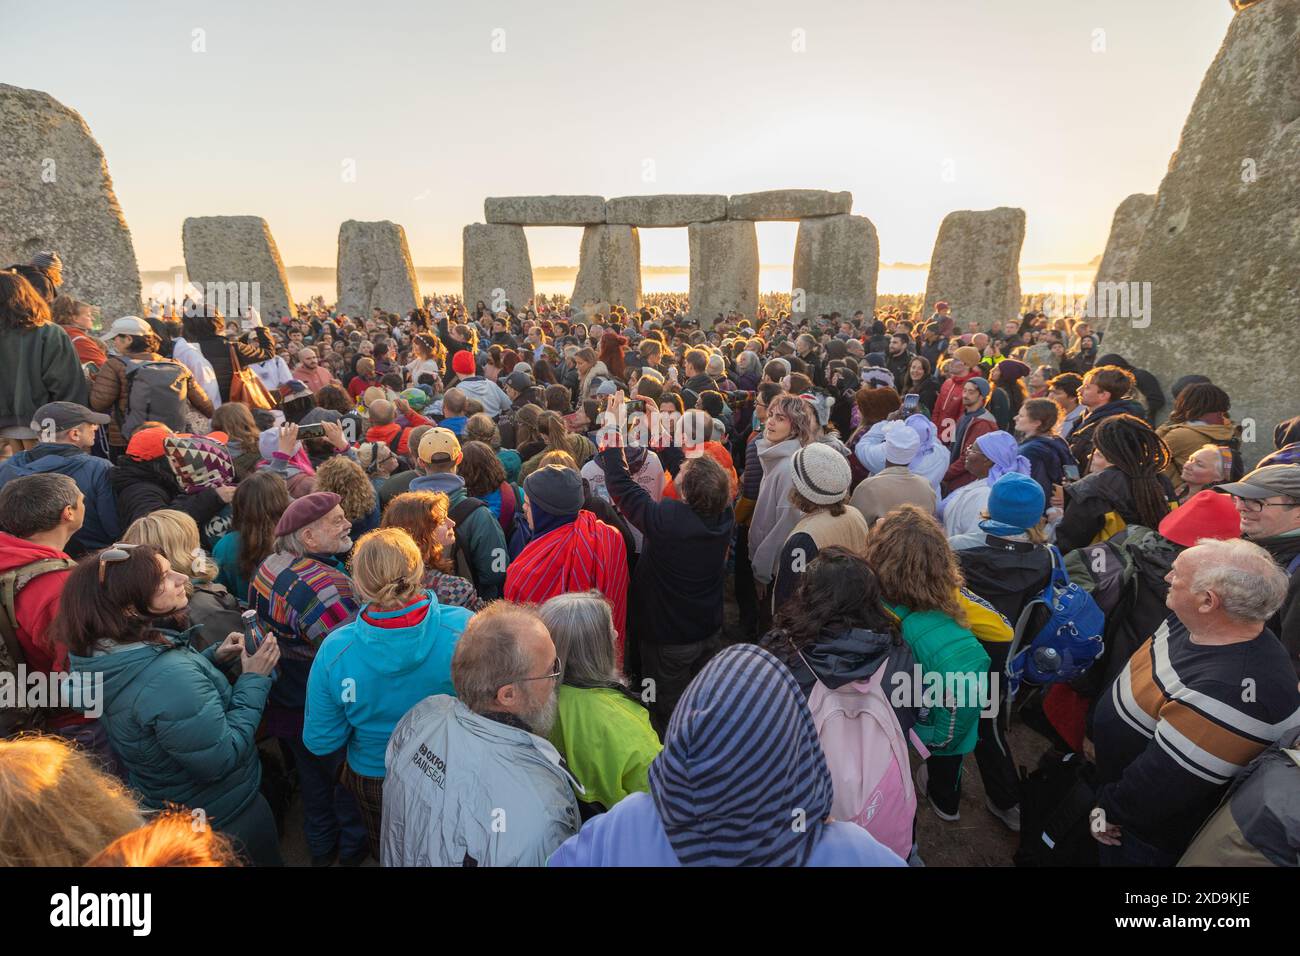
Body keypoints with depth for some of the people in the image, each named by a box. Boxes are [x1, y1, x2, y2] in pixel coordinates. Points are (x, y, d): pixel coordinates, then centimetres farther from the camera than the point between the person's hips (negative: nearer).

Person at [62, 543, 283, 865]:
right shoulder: (168, 676, -39)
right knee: (265, 859, 18)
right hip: (222, 817, -8)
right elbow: (222, 760, -31)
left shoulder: (106, 652, -9)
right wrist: (254, 680, -25)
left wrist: (212, 658, -4)